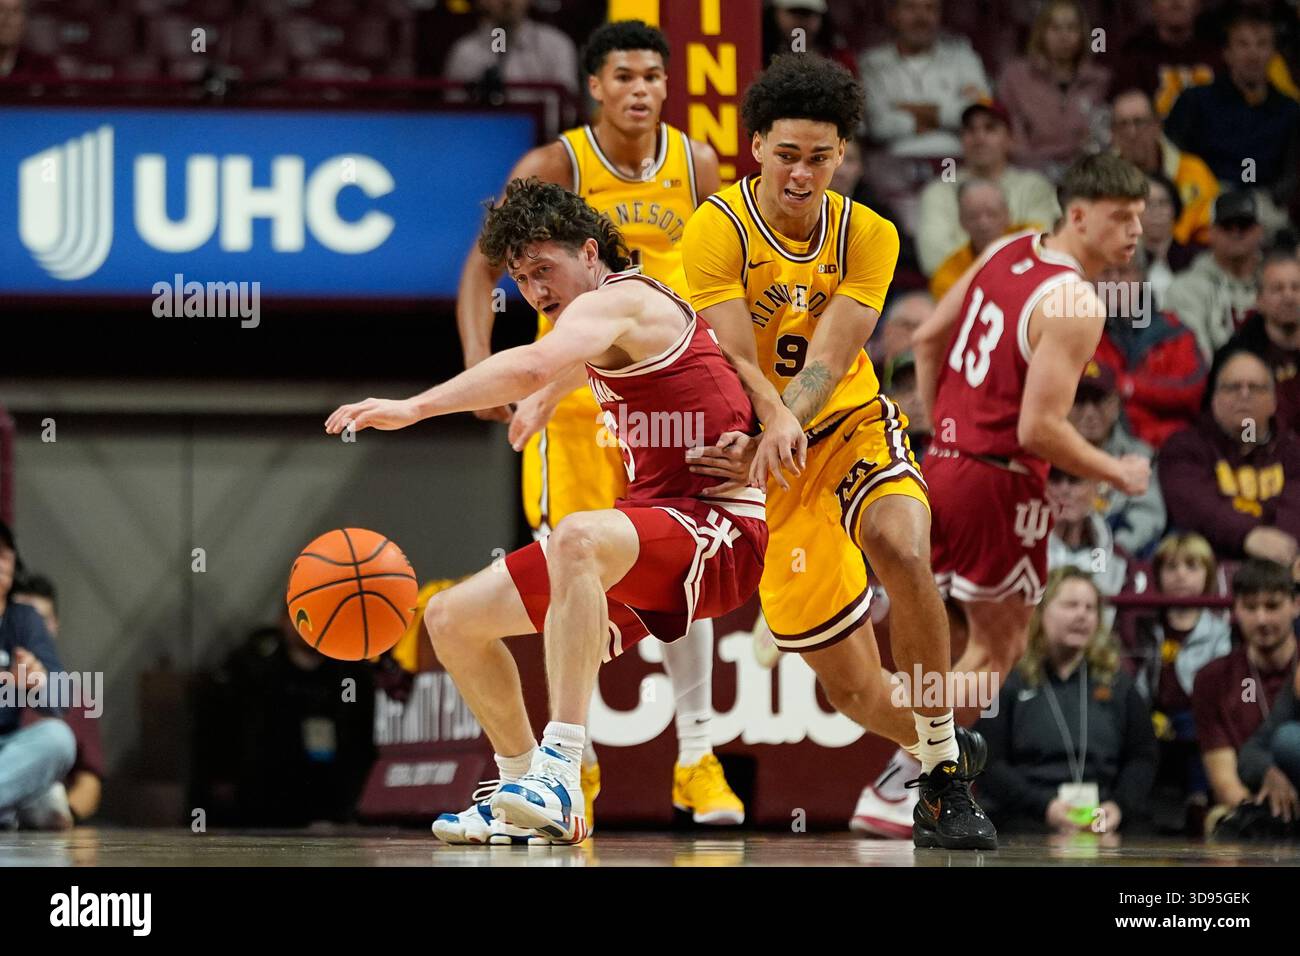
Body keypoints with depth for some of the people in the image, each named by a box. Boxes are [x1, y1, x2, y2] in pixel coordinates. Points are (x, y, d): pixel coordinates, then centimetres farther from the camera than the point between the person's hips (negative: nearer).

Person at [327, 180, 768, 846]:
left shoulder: (615, 302, -13)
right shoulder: (615, 319, 17)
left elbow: (533, 367, -33)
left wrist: (413, 407, -38)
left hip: (721, 537, -10)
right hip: (653, 533, 10)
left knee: (575, 537, -43)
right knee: (451, 618, 8)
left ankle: (559, 771, -47)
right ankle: (525, 801, 19)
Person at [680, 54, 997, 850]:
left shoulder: (868, 236, -6)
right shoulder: (719, 230, -12)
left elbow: (827, 361, -18)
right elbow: (734, 359, -20)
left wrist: (766, 445, -35)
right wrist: (776, 426, -40)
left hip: (855, 425, 1)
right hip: (770, 459, -1)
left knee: (902, 552, -32)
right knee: (853, 688, -3)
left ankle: (948, 774, -20)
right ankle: (937, 752, 29)